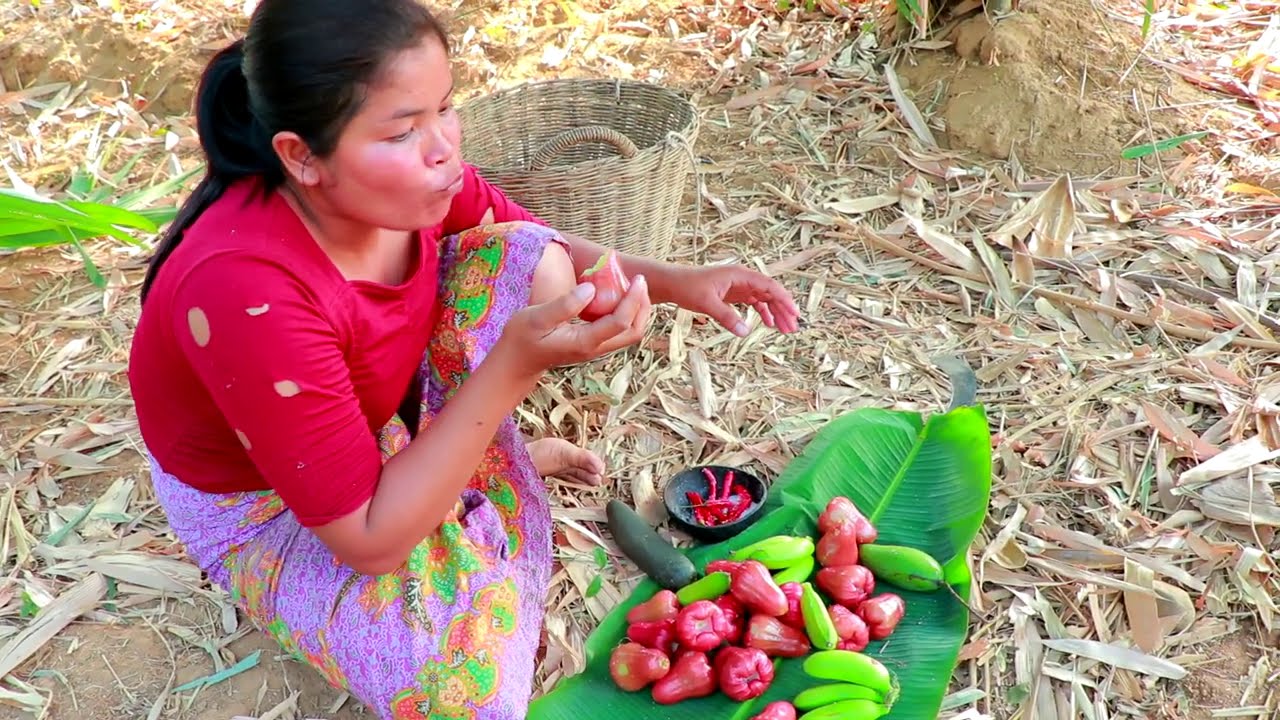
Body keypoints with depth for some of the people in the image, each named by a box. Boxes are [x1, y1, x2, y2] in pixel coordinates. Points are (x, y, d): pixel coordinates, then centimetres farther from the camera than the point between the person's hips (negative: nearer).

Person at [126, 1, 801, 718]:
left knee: (532, 260, -11)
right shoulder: (246, 293, -40)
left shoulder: (406, 182, -21)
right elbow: (371, 542, -35)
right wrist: (515, 365, -42)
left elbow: (539, 247, 0)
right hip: (265, 504, -5)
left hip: (387, 417, 6)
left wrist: (674, 280, -18)